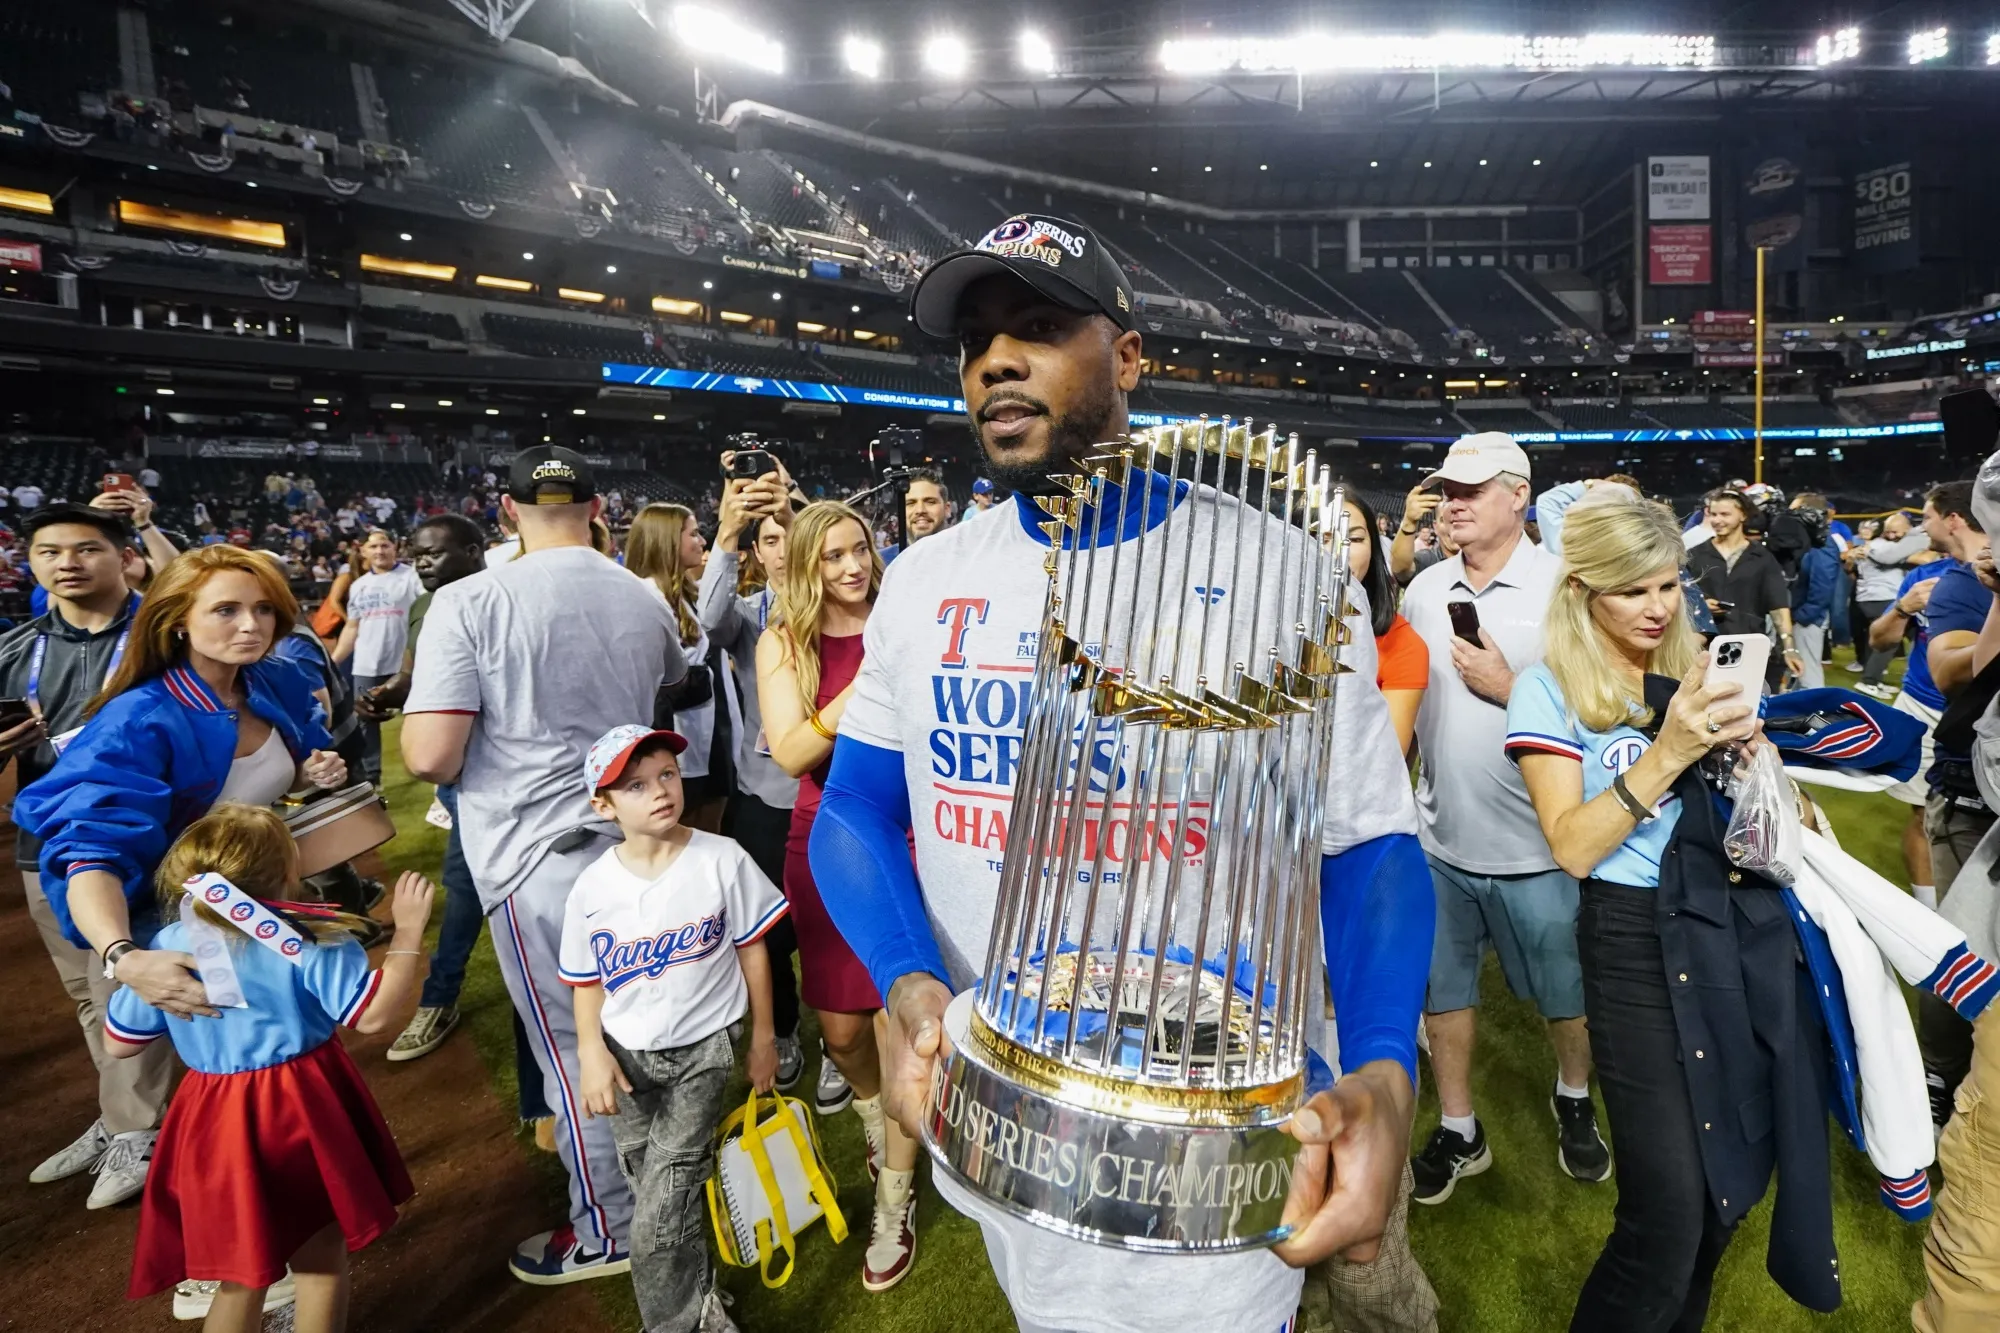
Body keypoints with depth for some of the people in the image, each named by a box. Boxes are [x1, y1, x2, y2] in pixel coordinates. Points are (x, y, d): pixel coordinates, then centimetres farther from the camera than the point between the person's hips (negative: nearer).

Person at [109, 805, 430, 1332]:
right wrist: (408, 932, -16)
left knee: (241, 1272, 19)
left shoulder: (167, 948, -5)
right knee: (322, 1255, 17)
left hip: (217, 1123, 4)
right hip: (306, 1112, -3)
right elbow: (376, 1014, -23)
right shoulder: (311, 943, -19)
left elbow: (120, 1042, 7)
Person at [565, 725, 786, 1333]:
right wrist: (591, 1051, -10)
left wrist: (763, 1037, 2)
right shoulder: (592, 888, -9)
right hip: (627, 1054, 3)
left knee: (665, 1206, -10)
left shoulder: (722, 860, -13)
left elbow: (752, 948, -4)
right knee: (648, 1189, 15)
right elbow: (588, 980, 3)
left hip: (703, 1050, -3)